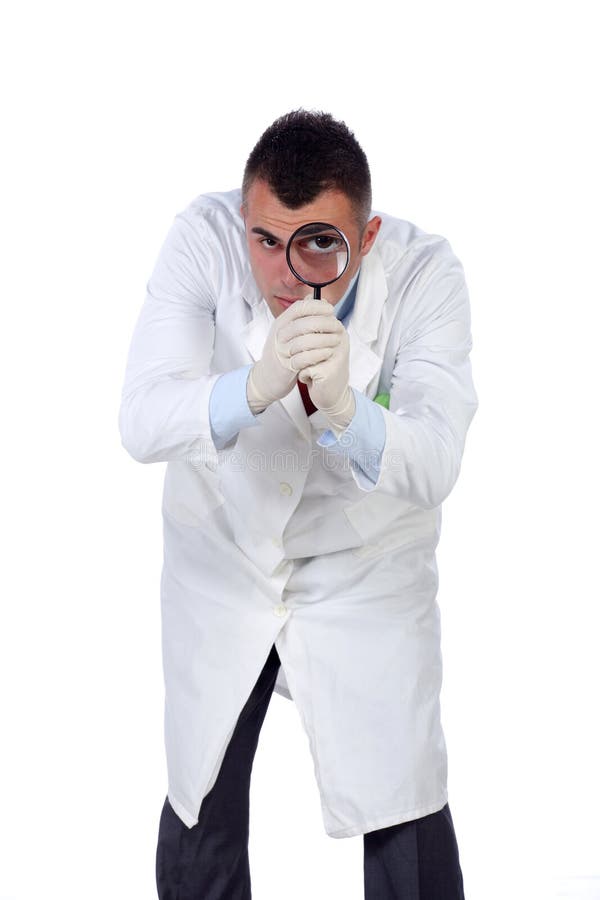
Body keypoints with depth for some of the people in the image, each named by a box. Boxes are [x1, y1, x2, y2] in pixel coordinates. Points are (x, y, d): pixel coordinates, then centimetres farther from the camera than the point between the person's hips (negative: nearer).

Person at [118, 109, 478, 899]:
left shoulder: (425, 274, -23)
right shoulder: (205, 237, -23)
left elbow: (433, 468, -31)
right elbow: (142, 424, -31)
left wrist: (343, 409, -52)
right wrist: (254, 387, -50)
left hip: (366, 575, -1)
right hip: (222, 560, 1)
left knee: (406, 819, 4)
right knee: (200, 811, 12)